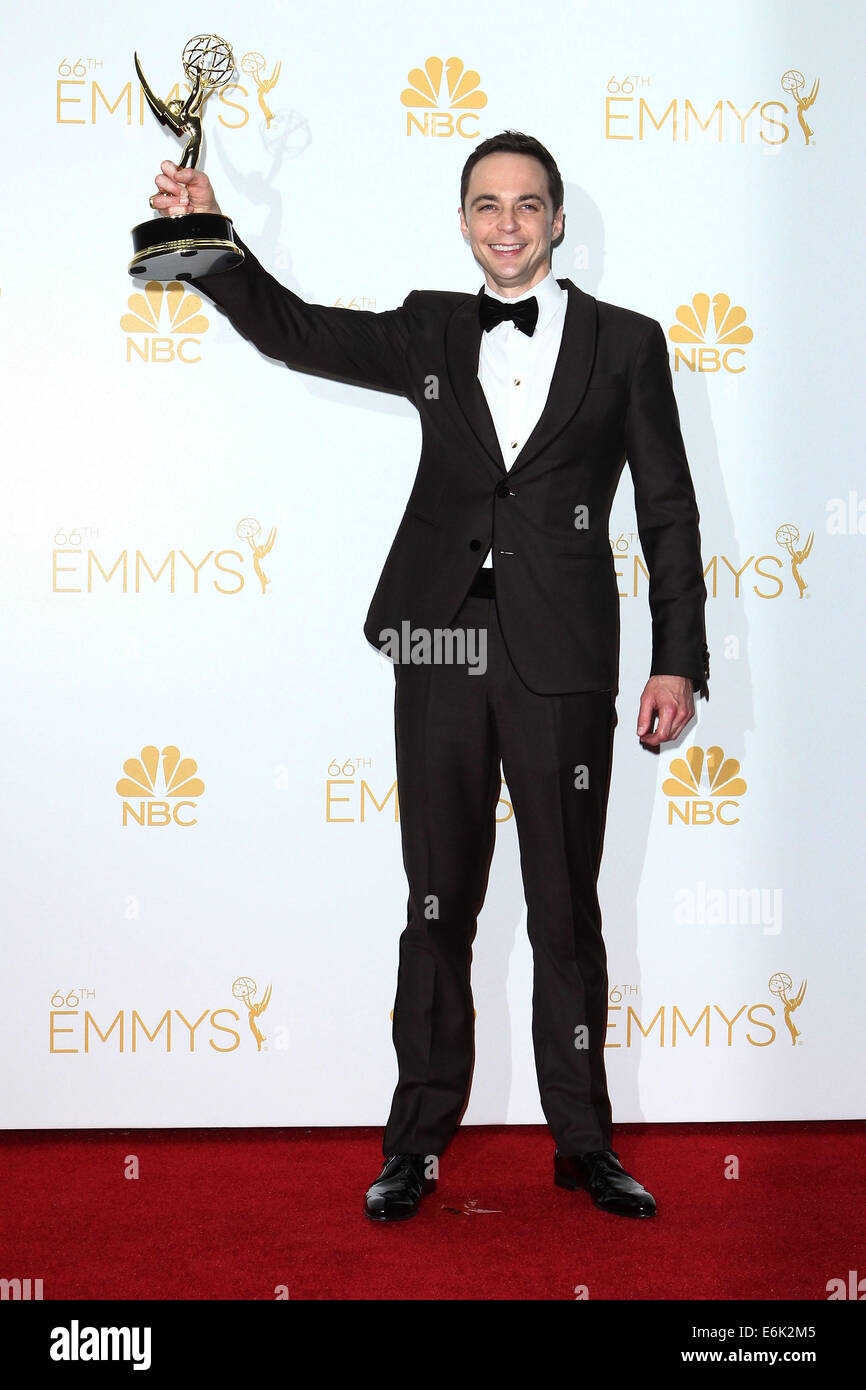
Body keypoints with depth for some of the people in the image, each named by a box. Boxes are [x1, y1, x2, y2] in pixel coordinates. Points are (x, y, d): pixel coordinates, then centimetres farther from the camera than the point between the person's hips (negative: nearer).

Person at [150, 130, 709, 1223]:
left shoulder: (625, 344, 6)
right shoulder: (430, 333, 13)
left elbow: (668, 510, 4)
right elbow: (294, 330, 10)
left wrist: (679, 660, -2)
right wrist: (209, 234, -6)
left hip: (561, 665, -2)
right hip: (441, 658, 2)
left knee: (566, 916, 6)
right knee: (436, 908, 9)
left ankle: (584, 1144, 21)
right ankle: (419, 1142, 21)